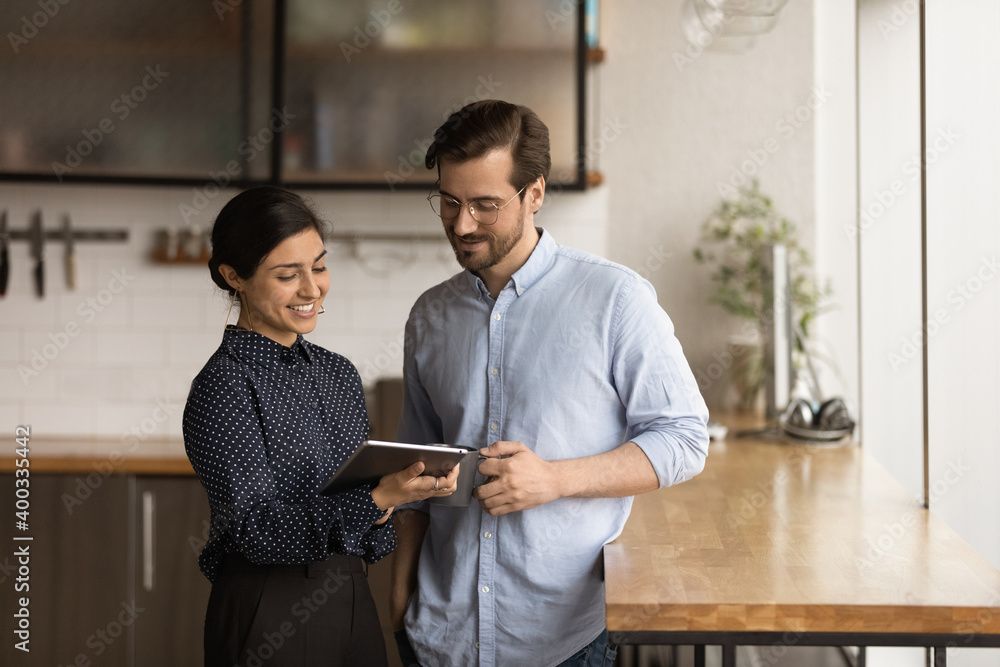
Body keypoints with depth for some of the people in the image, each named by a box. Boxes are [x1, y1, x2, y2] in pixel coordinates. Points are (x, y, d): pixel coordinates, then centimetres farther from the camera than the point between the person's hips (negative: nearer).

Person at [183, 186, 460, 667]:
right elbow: (256, 529, -19)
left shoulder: (338, 373, 8)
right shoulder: (224, 385, -13)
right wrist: (378, 498, -29)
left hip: (352, 604, 7)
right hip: (267, 618, -6)